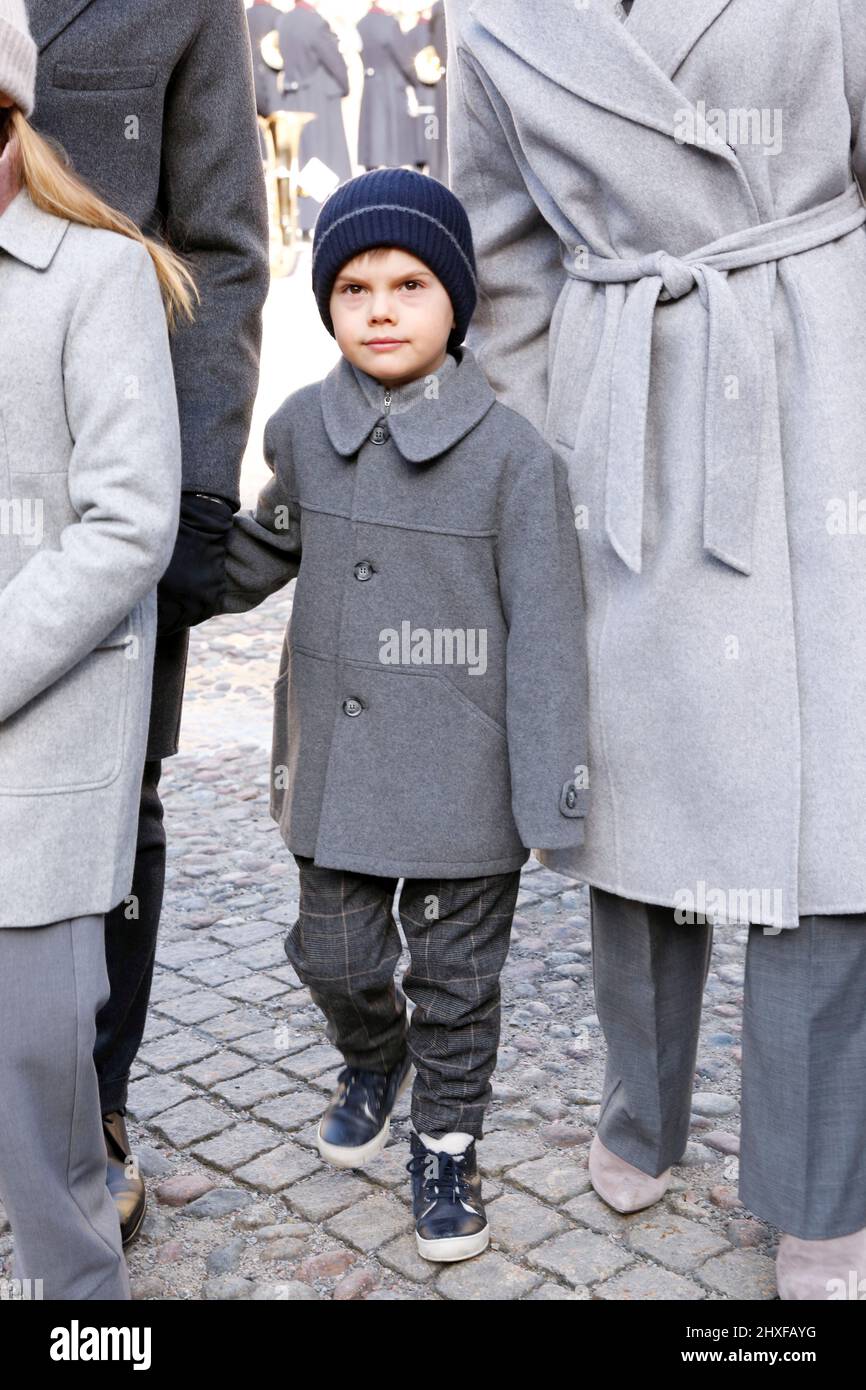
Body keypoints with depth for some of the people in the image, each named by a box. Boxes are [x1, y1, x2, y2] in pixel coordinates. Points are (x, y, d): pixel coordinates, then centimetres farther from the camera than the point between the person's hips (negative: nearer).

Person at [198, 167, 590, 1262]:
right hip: (333, 766, 4)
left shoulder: (511, 454, -11)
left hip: (463, 781, -3)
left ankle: (446, 1147, 33)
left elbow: (544, 634, -10)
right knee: (334, 955, 16)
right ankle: (372, 1062, 49)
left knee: (456, 978, 11)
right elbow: (261, 553, 21)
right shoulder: (301, 429, 2)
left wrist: (552, 796, -10)